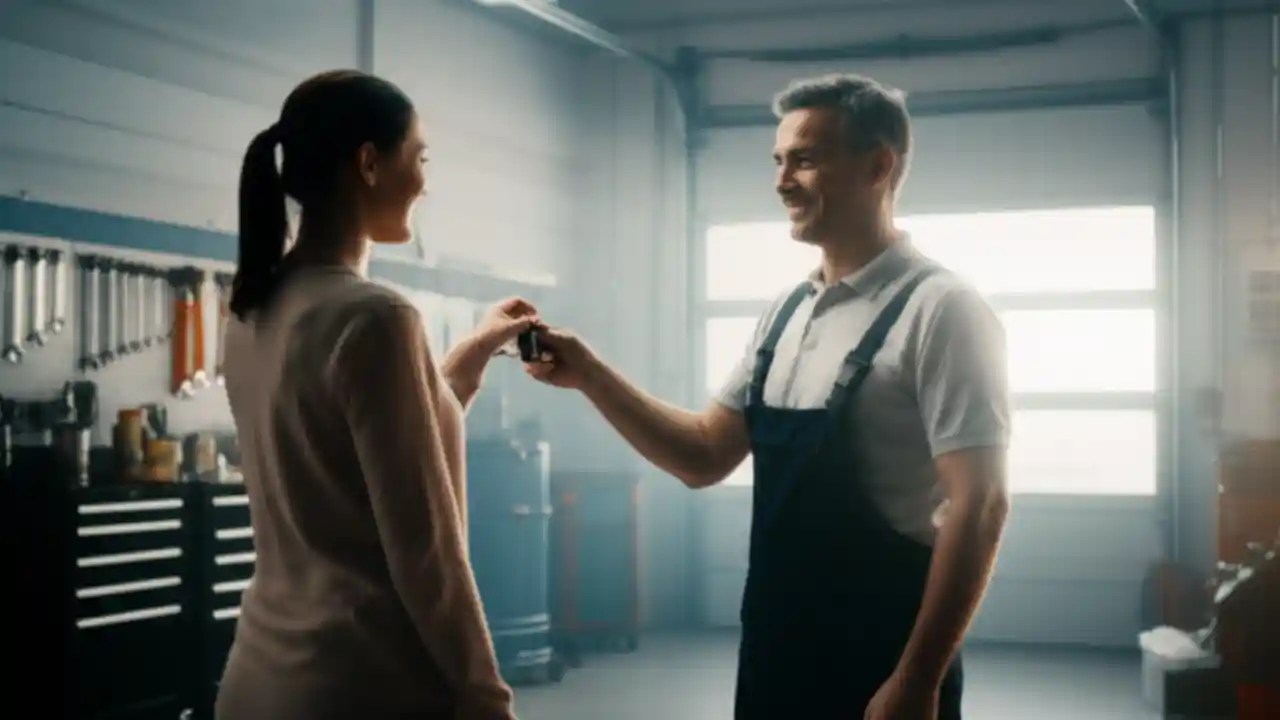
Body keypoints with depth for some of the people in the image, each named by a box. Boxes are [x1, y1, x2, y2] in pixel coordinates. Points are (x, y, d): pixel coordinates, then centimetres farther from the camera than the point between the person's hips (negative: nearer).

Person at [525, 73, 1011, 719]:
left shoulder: (938, 311, -13)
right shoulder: (786, 313, 8)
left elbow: (980, 506, -17)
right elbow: (704, 457, 11)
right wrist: (589, 376, -1)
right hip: (774, 655, 7)